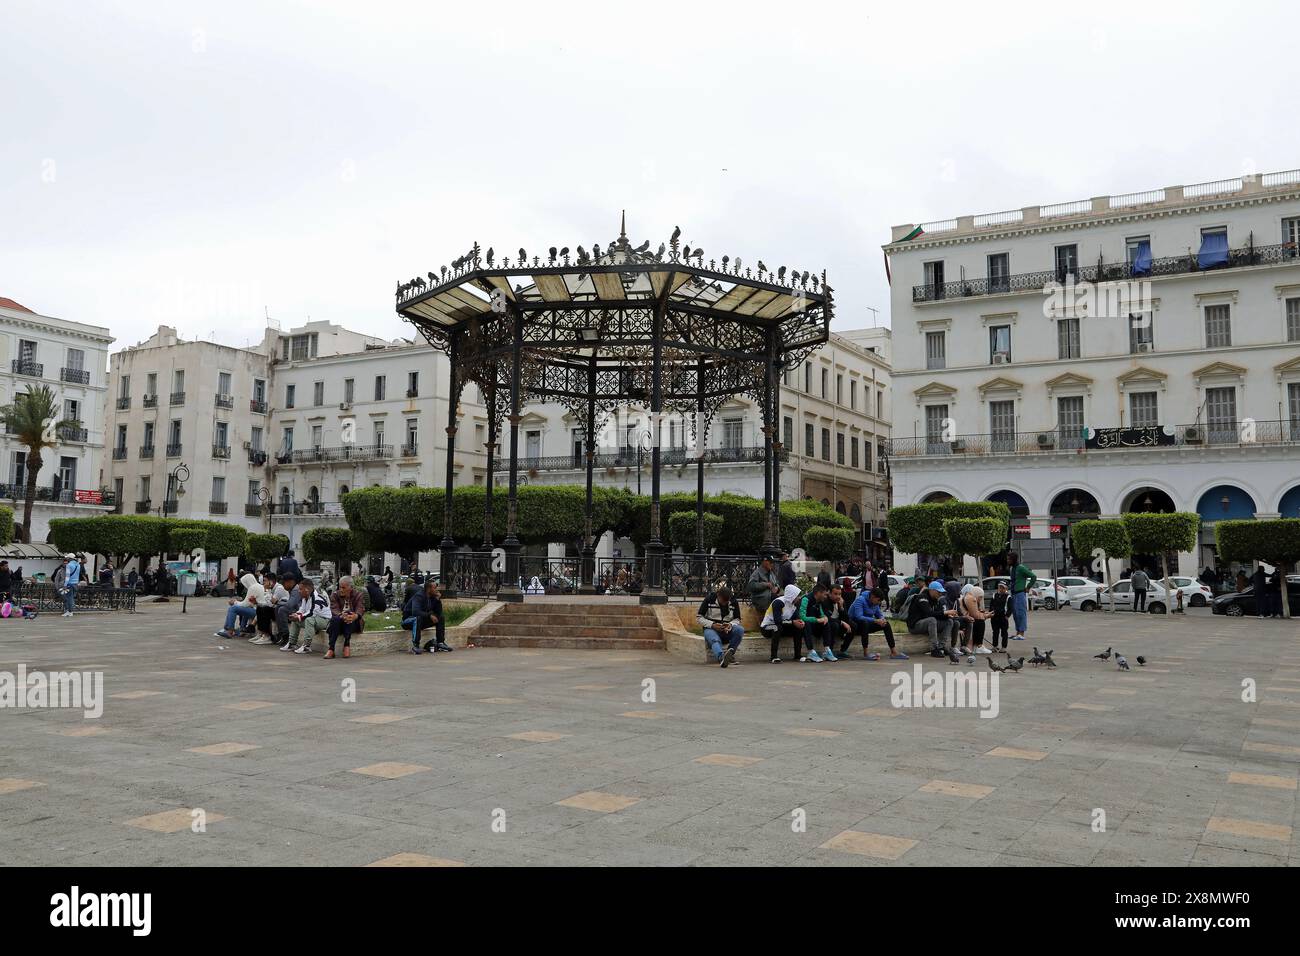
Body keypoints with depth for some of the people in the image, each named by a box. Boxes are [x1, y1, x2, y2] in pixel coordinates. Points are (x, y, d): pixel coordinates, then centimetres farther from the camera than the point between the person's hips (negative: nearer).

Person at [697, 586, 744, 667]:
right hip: (711, 629, -3)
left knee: (740, 630, -29)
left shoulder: (733, 602, 3)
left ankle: (729, 653, -21)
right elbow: (699, 617, -4)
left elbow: (737, 619, 11)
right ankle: (721, 656, -71)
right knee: (715, 640, -39)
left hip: (727, 630, 3)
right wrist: (712, 625, -20)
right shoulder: (709, 599, -6)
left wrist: (731, 625, -14)